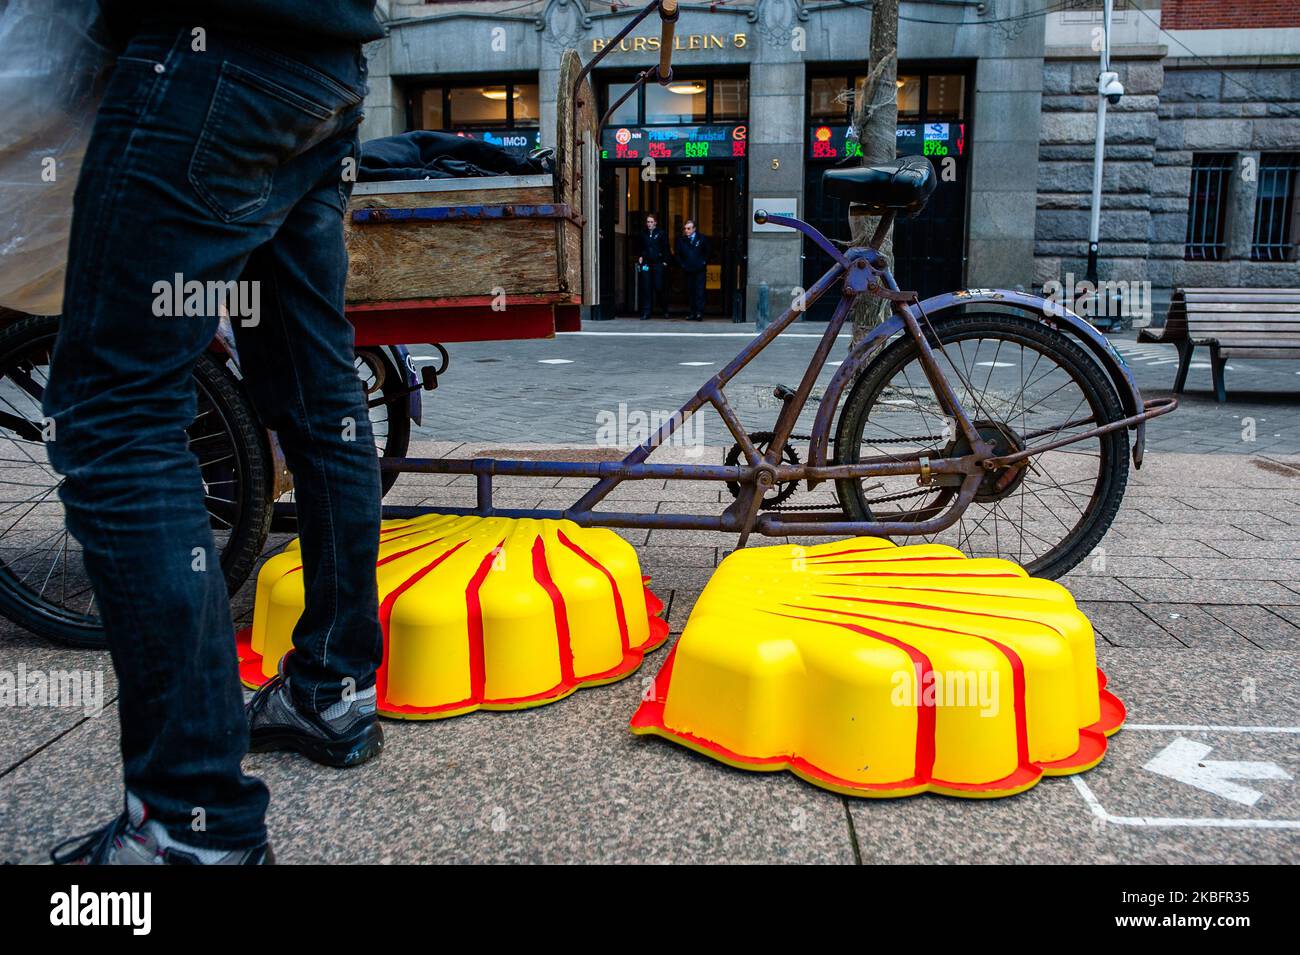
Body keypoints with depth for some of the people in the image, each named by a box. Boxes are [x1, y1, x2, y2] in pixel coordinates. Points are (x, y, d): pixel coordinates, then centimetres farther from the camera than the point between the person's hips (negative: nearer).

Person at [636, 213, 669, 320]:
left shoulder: (661, 233, 2)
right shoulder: (643, 233, 9)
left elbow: (666, 248, 4)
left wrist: (665, 261, -3)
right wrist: (640, 257, 6)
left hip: (658, 263, -3)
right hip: (646, 263, 3)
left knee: (658, 287, -4)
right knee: (646, 288, -2)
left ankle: (665, 310, 16)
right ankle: (646, 312, 1)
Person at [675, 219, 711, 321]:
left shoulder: (702, 239, 3)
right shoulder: (681, 240, 7)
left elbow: (707, 252, 10)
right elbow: (678, 255, 15)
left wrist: (704, 263, 0)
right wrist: (682, 265, 4)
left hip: (700, 270, -3)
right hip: (688, 270, 3)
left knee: (699, 291, -9)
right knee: (690, 292, 4)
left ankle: (699, 312, -12)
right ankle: (693, 313, 8)